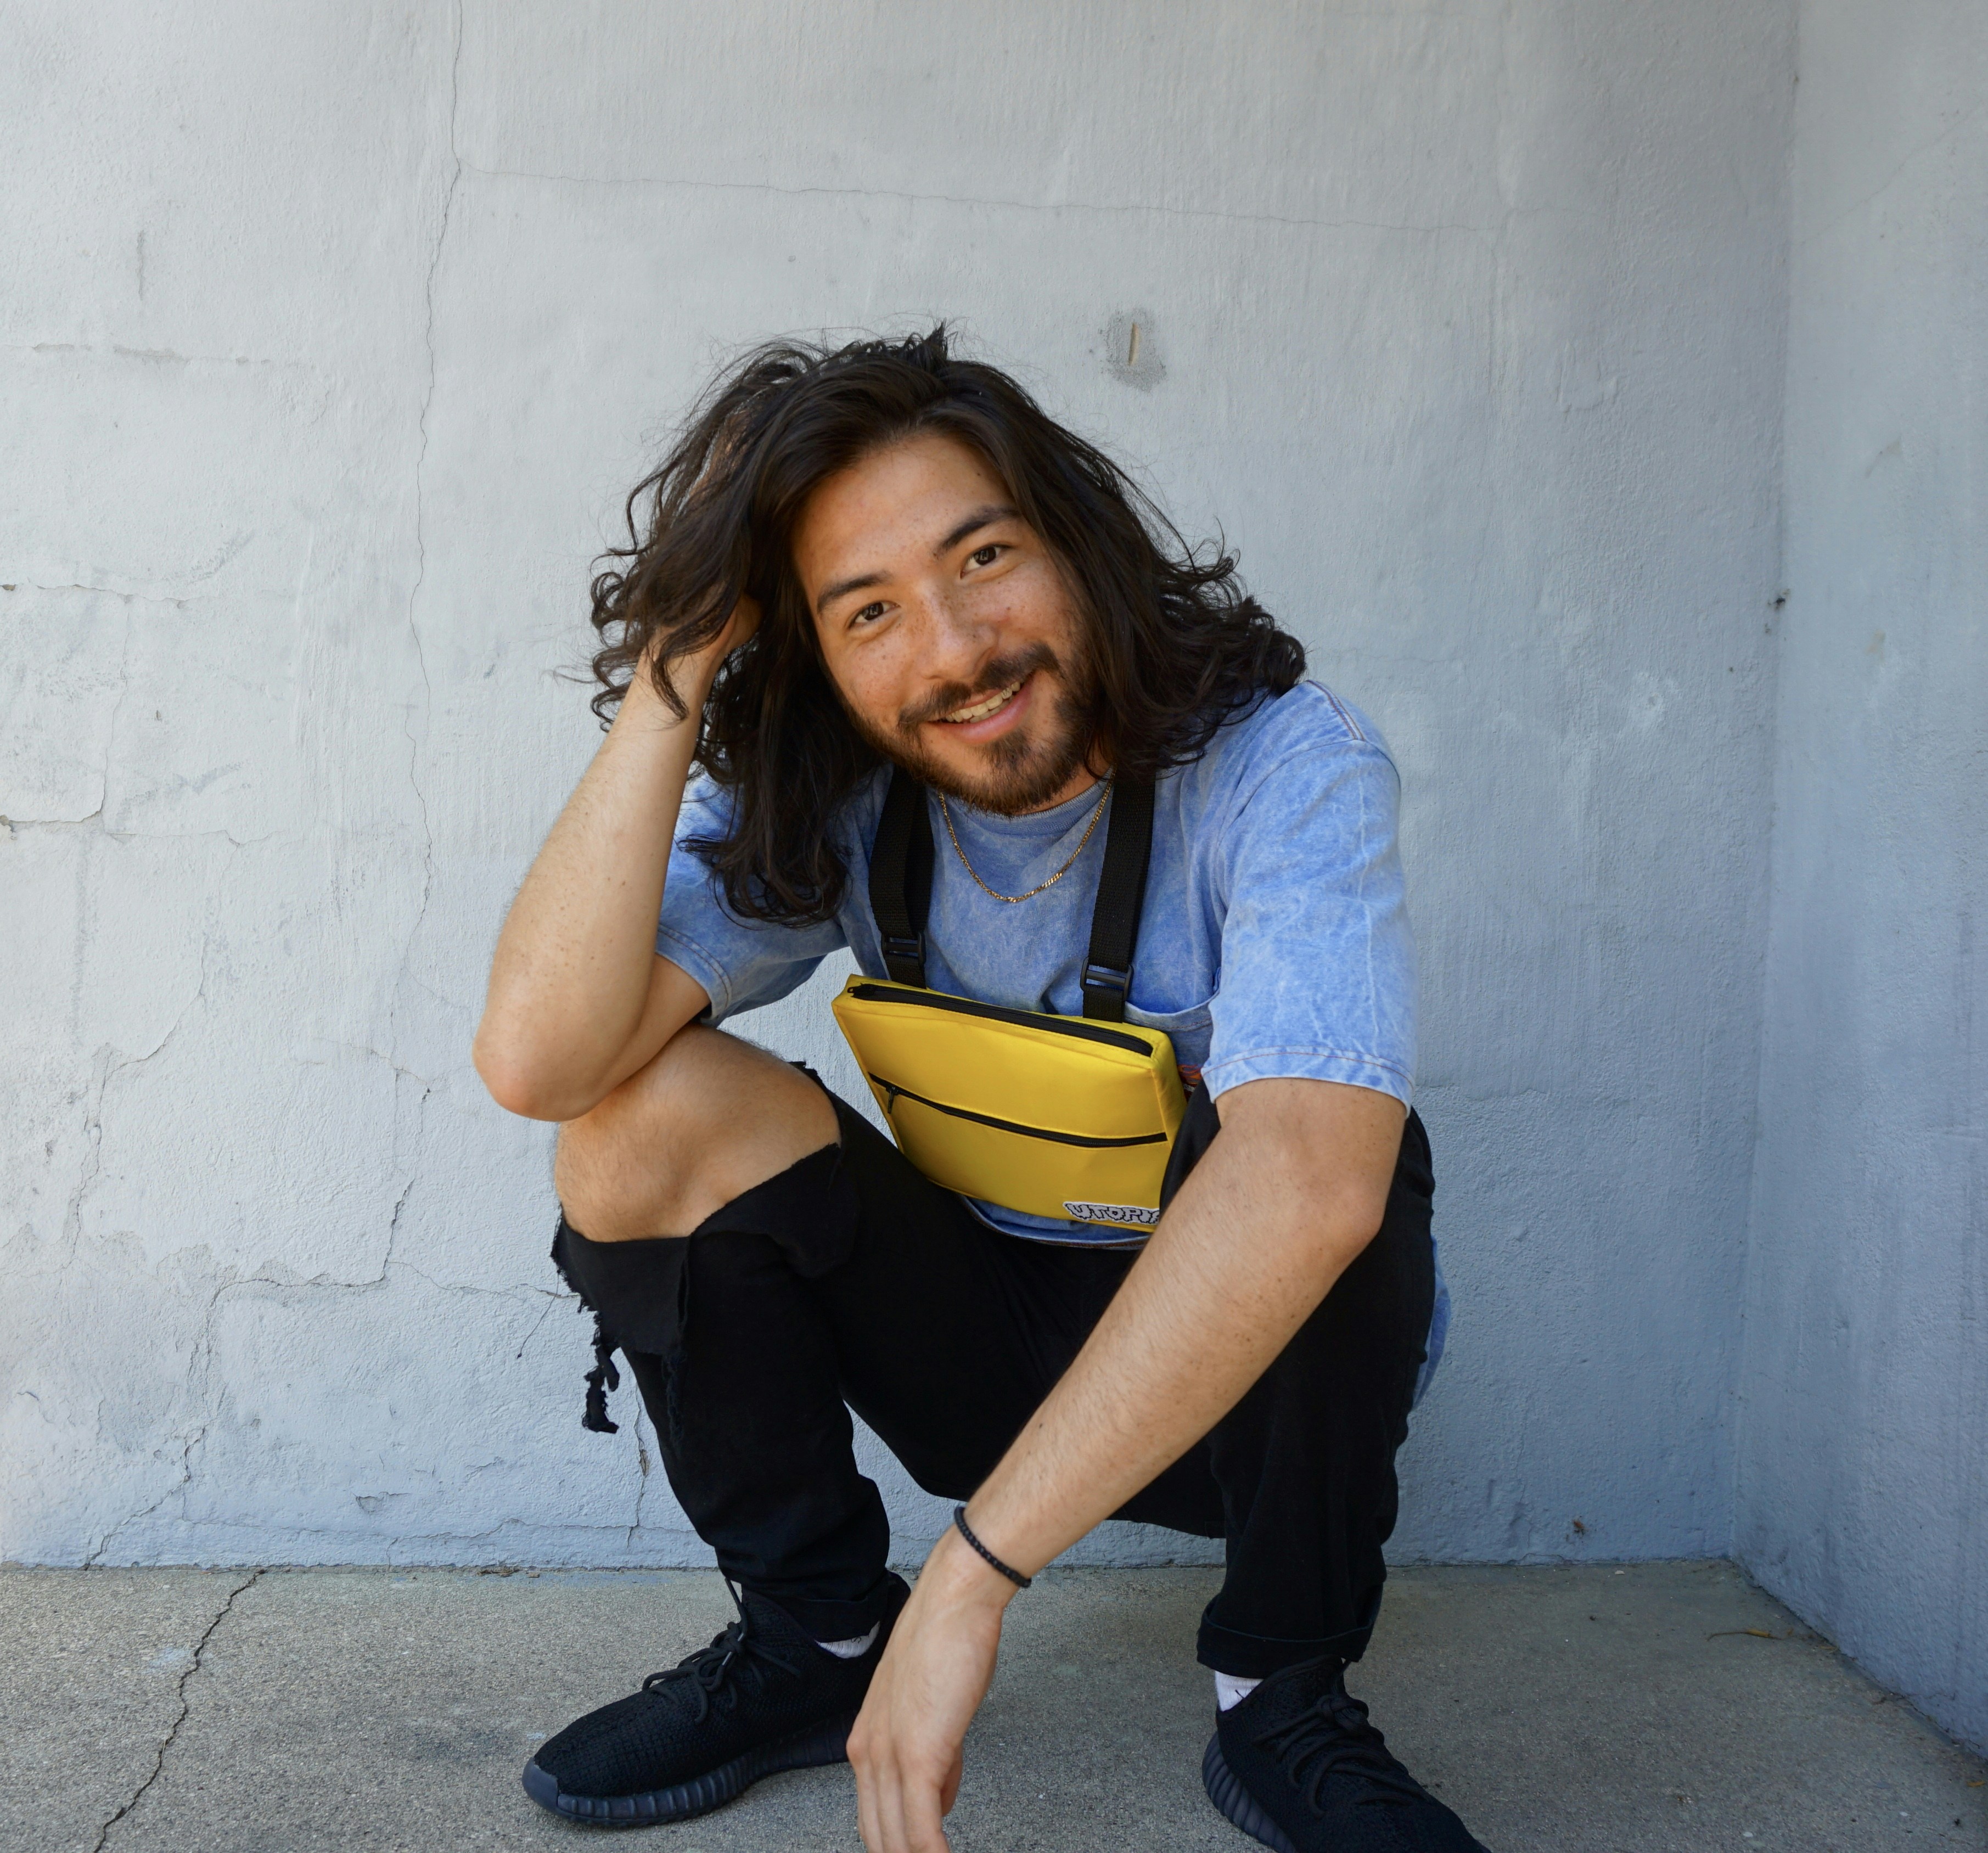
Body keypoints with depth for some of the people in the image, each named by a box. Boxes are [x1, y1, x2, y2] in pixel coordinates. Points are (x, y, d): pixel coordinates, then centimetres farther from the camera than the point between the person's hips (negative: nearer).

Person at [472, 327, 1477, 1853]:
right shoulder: (832, 810, -12)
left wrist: (974, 1573, -43)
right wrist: (670, 679, -28)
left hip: (1259, 1377, -3)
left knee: (1346, 1155, -35)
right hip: (989, 1350, 3)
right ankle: (820, 1640, 2)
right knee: (656, 1113, -18)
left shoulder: (1287, 771, -26)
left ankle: (1284, 1705, -10)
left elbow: (1310, 1178, -43)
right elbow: (539, 1060, -26)